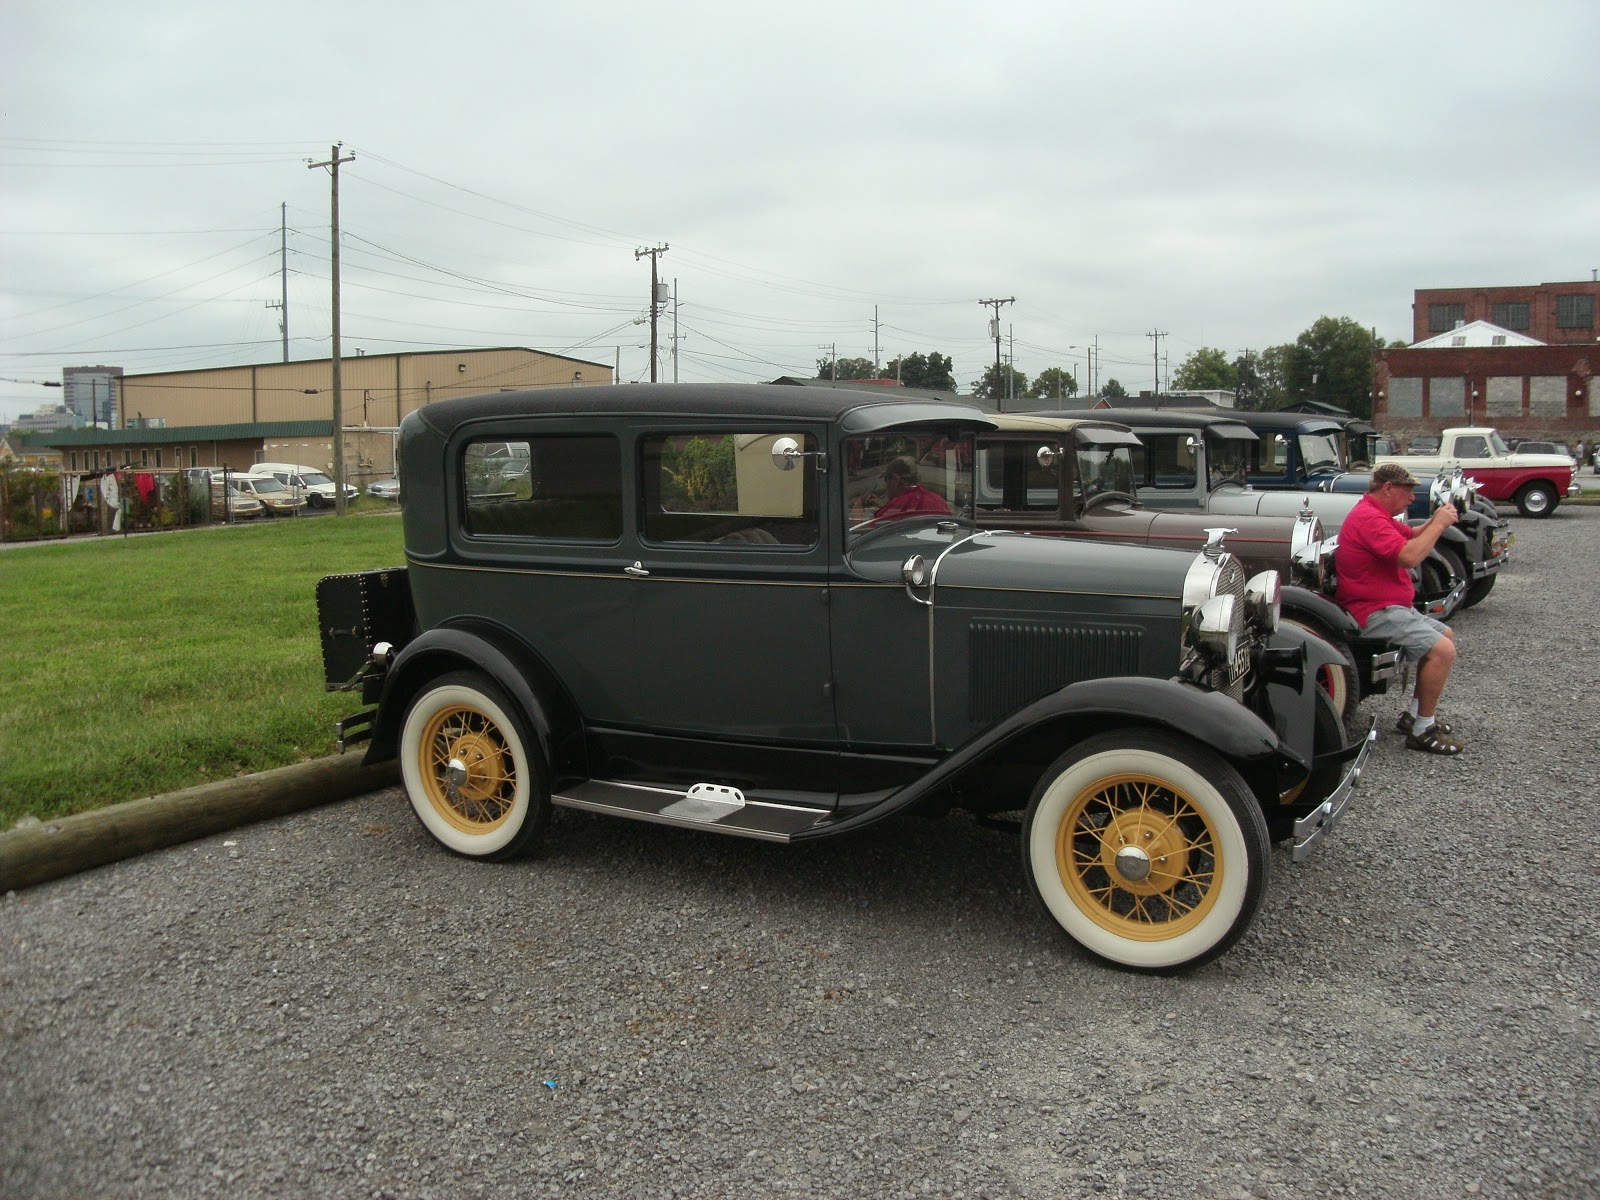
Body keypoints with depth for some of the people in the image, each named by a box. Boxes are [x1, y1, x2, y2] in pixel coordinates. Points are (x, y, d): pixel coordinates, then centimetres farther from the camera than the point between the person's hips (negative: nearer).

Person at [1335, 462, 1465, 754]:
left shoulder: (1378, 515, 19)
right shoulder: (1368, 517, -20)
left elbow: (1412, 535, 22)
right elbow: (1409, 555, -29)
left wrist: (1436, 520, 2)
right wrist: (1439, 524, -17)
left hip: (1390, 607, 12)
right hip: (1375, 612, -12)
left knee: (1446, 634, 22)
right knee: (1442, 650, -22)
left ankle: (1416, 715, 23)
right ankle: (1422, 731, -13)